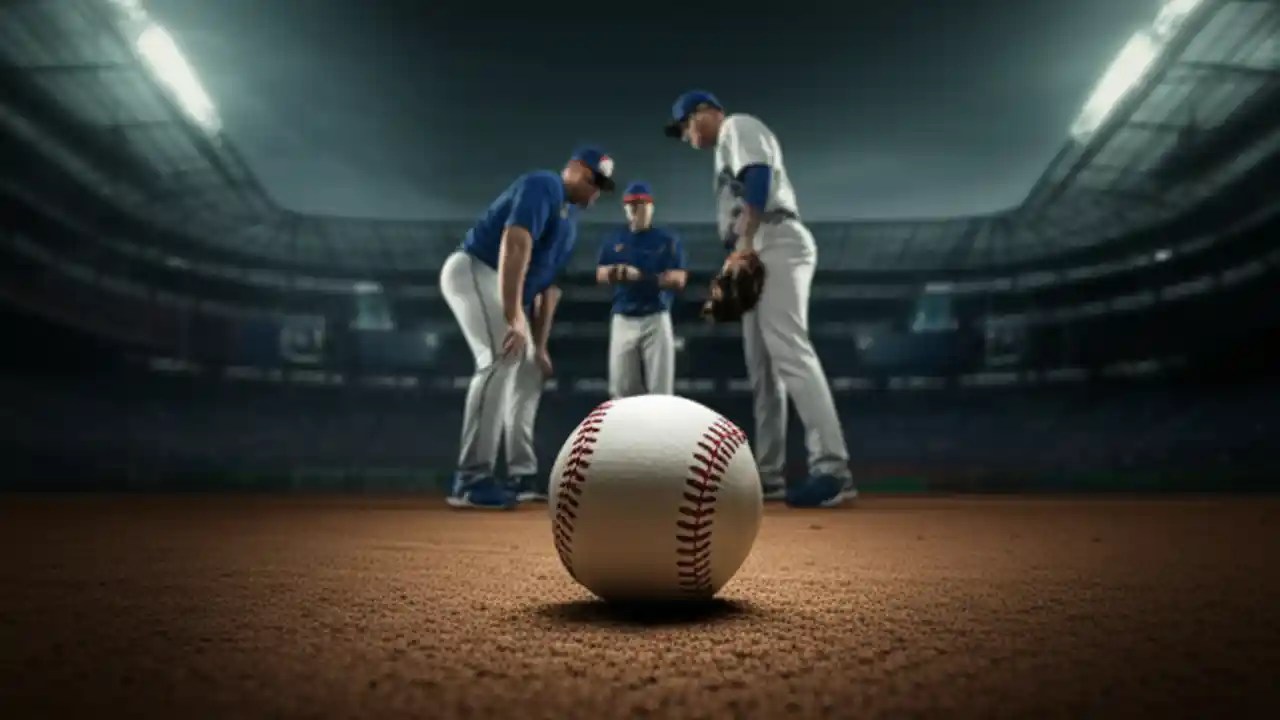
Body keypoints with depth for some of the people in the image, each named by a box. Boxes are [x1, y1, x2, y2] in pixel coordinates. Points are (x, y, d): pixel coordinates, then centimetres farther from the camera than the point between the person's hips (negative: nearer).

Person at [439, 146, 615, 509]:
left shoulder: (569, 221, 19)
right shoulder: (543, 186, -10)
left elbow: (547, 284, 18)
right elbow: (514, 245, -26)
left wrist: (540, 347, 12)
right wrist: (515, 319, -33)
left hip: (505, 287, 11)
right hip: (474, 271, -11)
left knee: (529, 370, 12)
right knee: (501, 360, -26)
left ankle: (522, 475, 19)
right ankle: (471, 481, -28)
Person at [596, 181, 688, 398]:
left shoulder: (667, 240, 5)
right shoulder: (613, 240, 14)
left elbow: (678, 279, -4)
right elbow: (601, 275, 7)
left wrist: (641, 276, -16)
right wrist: (615, 272, -16)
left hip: (656, 319, -2)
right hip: (623, 321, 2)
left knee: (660, 389, -6)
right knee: (622, 389, 0)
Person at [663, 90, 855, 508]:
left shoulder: (738, 126, 7)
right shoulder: (726, 149, 33)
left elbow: (760, 175, -12)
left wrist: (745, 245, -19)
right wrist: (738, 260, 15)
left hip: (775, 244, -10)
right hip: (758, 254, 10)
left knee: (789, 352, -22)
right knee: (762, 367, 6)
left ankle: (832, 469, -29)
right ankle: (769, 476, 7)